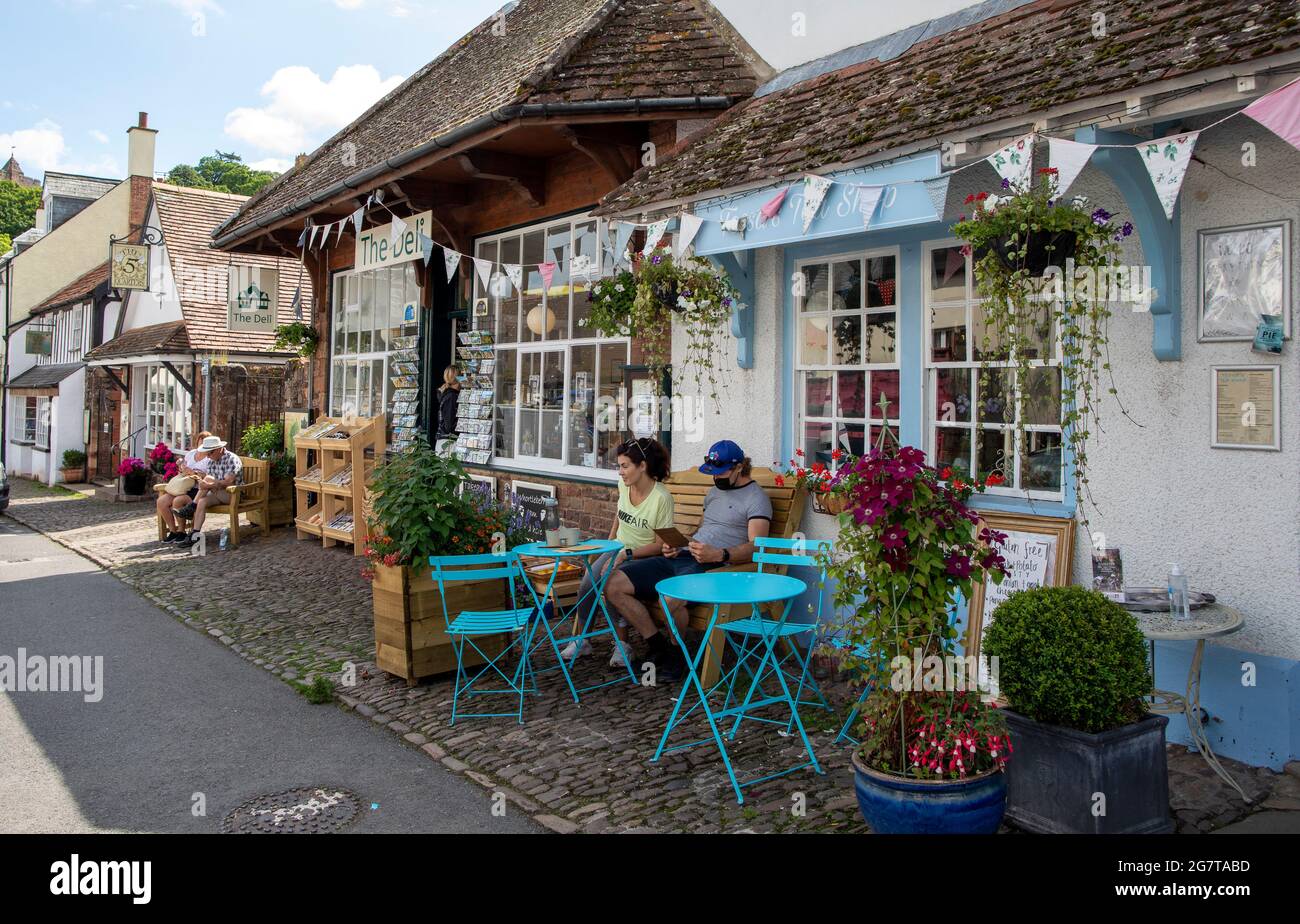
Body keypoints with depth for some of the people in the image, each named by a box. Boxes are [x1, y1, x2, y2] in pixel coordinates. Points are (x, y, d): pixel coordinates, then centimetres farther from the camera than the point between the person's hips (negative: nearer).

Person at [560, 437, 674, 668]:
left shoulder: (662, 498, -20)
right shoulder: (623, 485, 0)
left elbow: (661, 545, -16)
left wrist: (625, 554, -22)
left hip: (643, 557, -6)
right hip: (618, 550, 6)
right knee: (587, 583, -19)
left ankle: (622, 644, -14)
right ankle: (582, 640, 0)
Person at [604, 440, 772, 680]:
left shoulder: (756, 498, -1)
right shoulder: (714, 491, 26)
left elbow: (756, 547, -13)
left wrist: (719, 555, -30)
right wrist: (674, 545, 12)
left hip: (713, 567, -8)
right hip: (681, 557, 8)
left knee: (669, 599, -39)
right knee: (613, 585, -9)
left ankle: (677, 653, -7)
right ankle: (659, 647, -2)